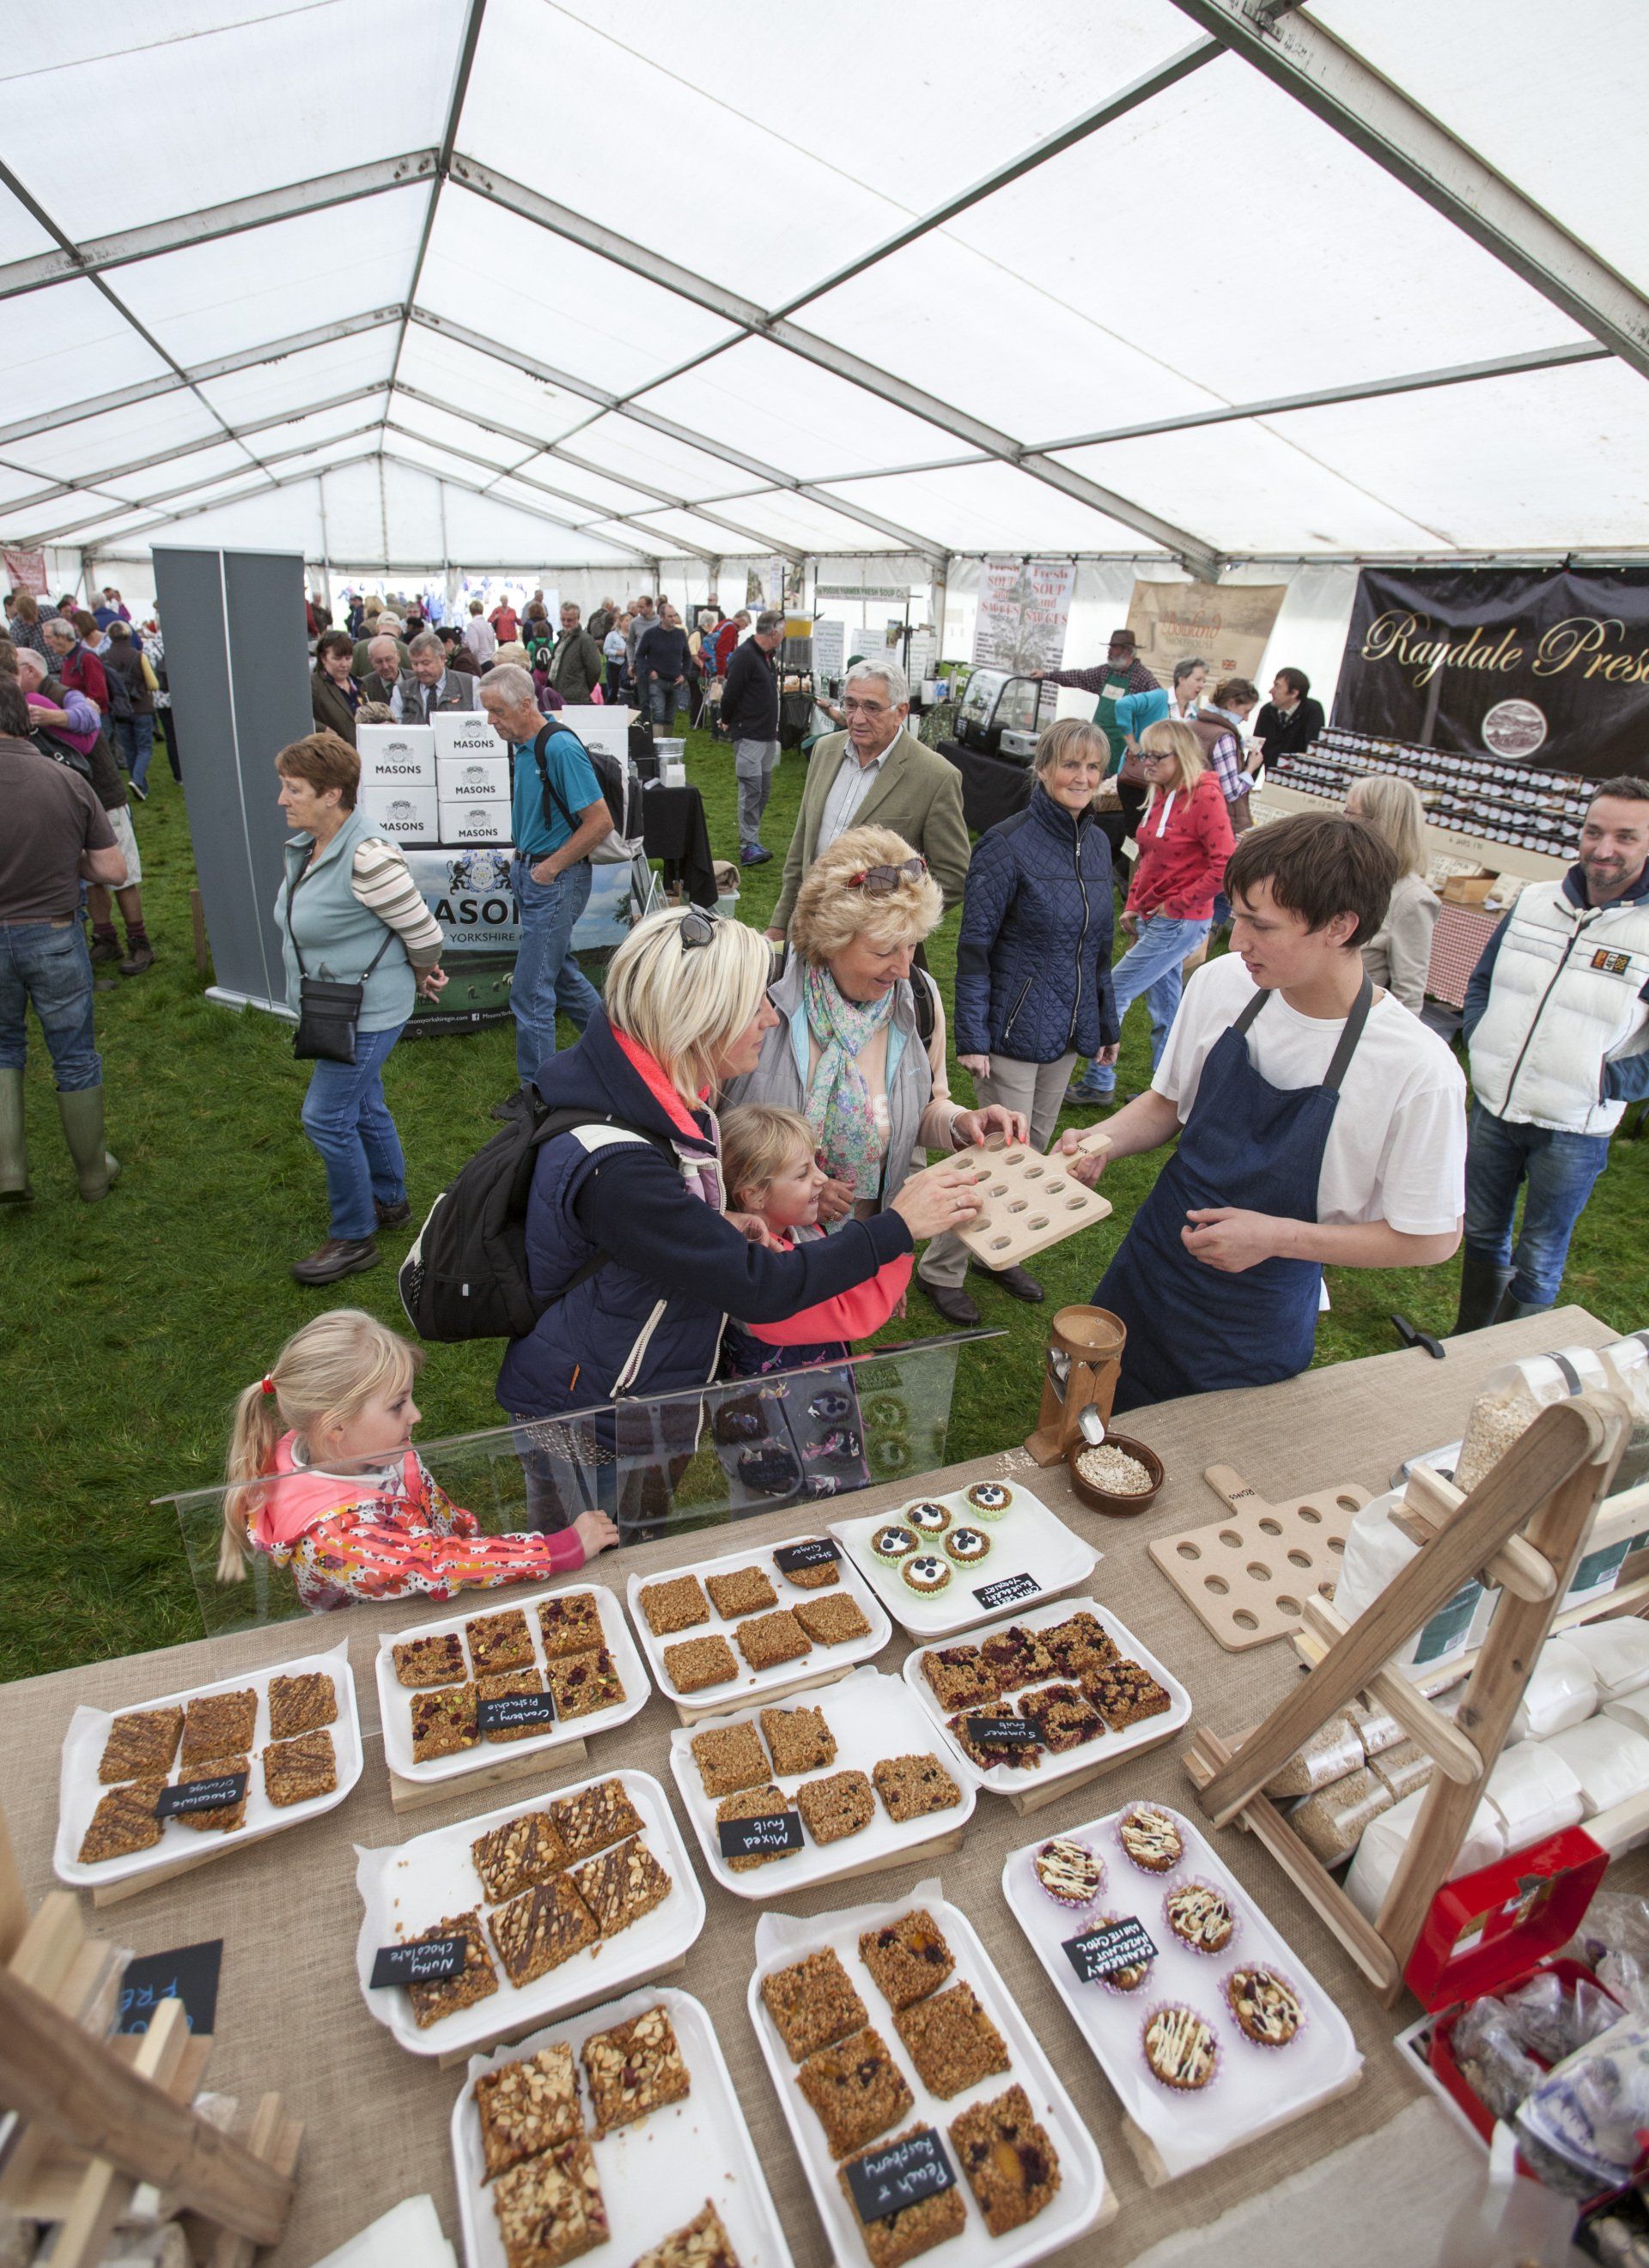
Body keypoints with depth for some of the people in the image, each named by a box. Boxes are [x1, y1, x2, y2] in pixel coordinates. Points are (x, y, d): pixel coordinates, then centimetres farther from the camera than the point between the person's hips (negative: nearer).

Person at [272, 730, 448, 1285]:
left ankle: (353, 1239, 11)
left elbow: (423, 930, -19)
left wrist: (422, 980, 0)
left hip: (365, 1012, -10)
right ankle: (390, 1201, 41)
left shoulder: (365, 858, -26)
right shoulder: (306, 847, 4)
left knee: (326, 1118, -4)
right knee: (363, 1107, 21)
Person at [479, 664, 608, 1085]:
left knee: (530, 992, -4)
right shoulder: (521, 745, 8)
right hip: (531, 872, 10)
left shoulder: (559, 748, -19)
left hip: (557, 880, -10)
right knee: (560, 972, 22)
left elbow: (600, 821, -22)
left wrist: (550, 868, -17)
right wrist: (524, 859, 10)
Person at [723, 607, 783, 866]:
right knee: (751, 788, -12)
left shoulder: (768, 655, 14)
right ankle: (749, 846, -11)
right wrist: (728, 721, -2)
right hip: (749, 735, -9)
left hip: (768, 735, 9)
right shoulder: (745, 655, -15)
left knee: (764, 789, 11)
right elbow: (730, 693, -15)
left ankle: (751, 839, 19)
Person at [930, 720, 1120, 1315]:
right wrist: (971, 1036, -17)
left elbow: (1099, 943, 14)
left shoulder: (1097, 843, 6)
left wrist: (1107, 1022, 15)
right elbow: (974, 946, -14)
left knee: (1035, 1149, 17)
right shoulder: (1008, 845, -14)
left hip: (1067, 1030, 7)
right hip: (1015, 1028, -7)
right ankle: (941, 1269, 16)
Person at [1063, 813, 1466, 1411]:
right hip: (1149, 1273, 4)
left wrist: (1277, 1236, -22)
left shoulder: (1417, 1070, -23)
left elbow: (1433, 1238, -12)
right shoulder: (1221, 983, -10)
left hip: (1256, 1330, -4)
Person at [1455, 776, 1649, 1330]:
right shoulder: (1533, 900, 1)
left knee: (1537, 1262, 8)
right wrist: (1480, 1041, 2)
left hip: (1573, 1130, -4)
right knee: (1482, 1234, 18)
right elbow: (1482, 979, 15)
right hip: (1492, 1106, 4)